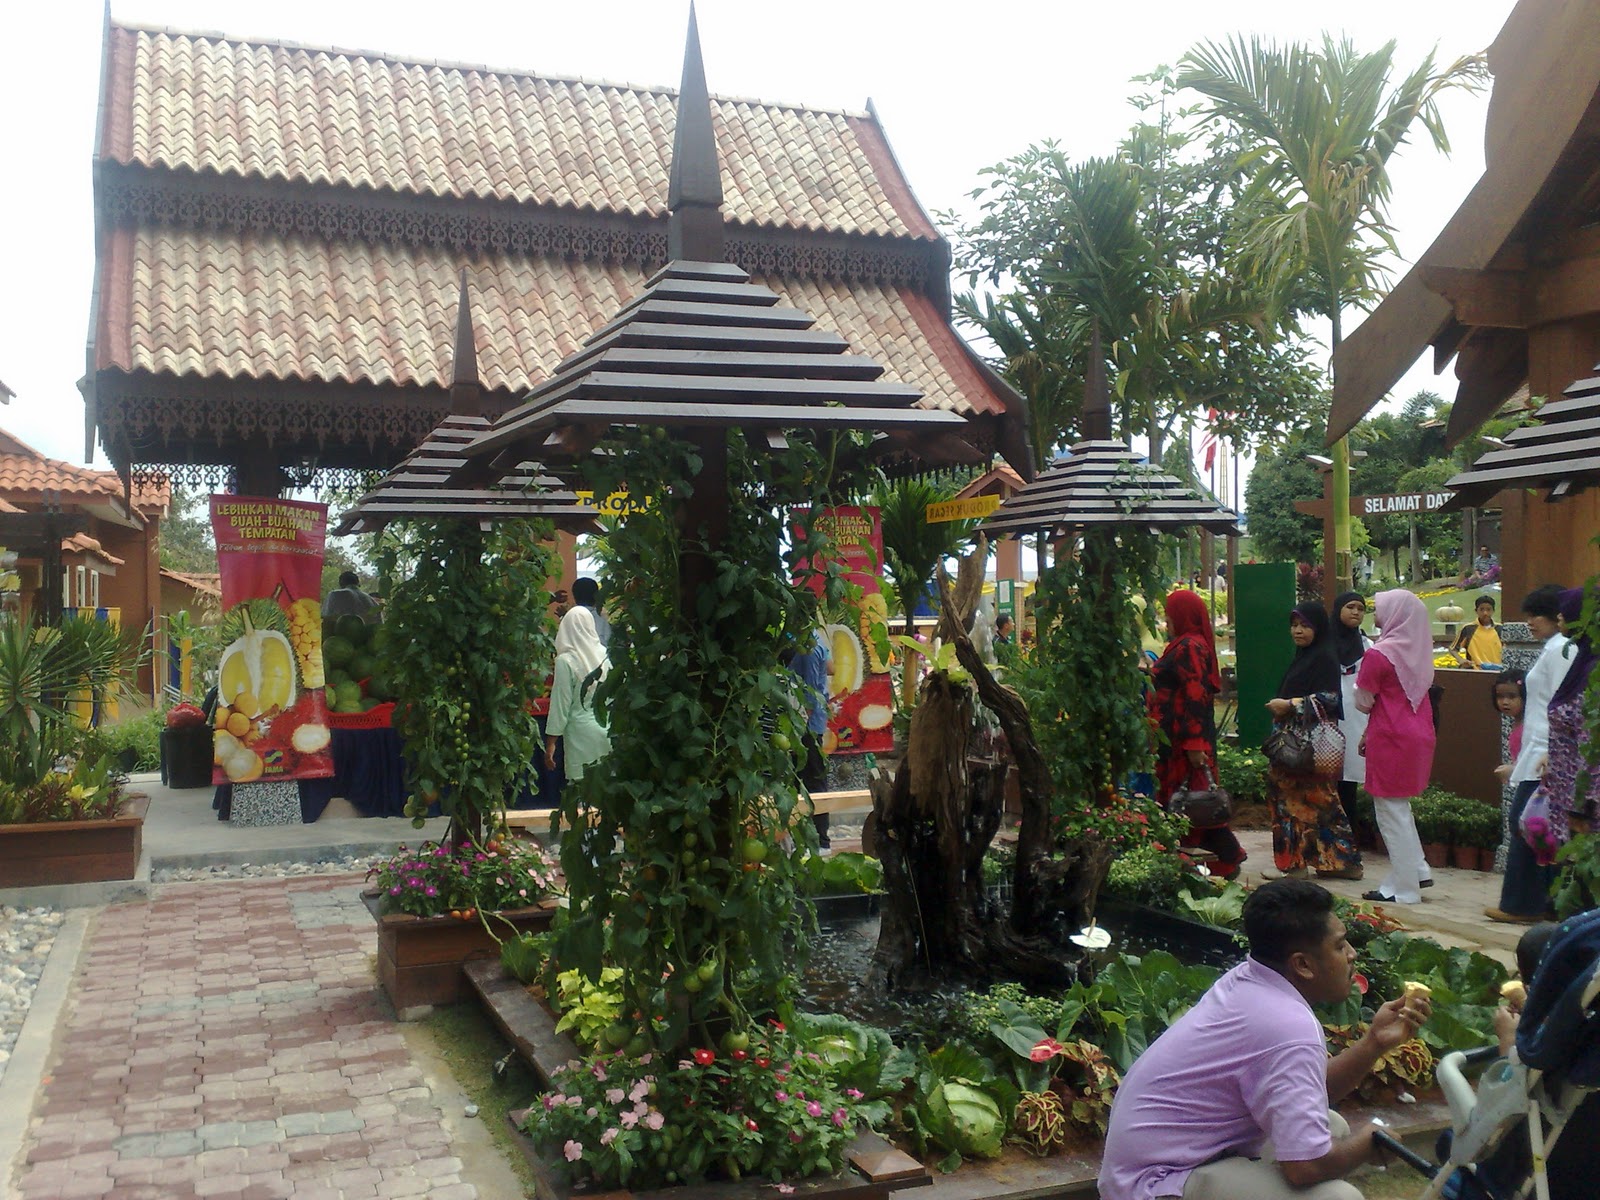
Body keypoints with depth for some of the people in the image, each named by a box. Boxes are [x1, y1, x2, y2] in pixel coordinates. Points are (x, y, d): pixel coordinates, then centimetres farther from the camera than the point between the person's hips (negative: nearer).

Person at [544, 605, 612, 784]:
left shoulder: (565, 661, -11)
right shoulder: (604, 655, 2)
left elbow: (561, 704, -9)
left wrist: (551, 741, -2)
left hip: (582, 733, -5)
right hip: (607, 733, 5)